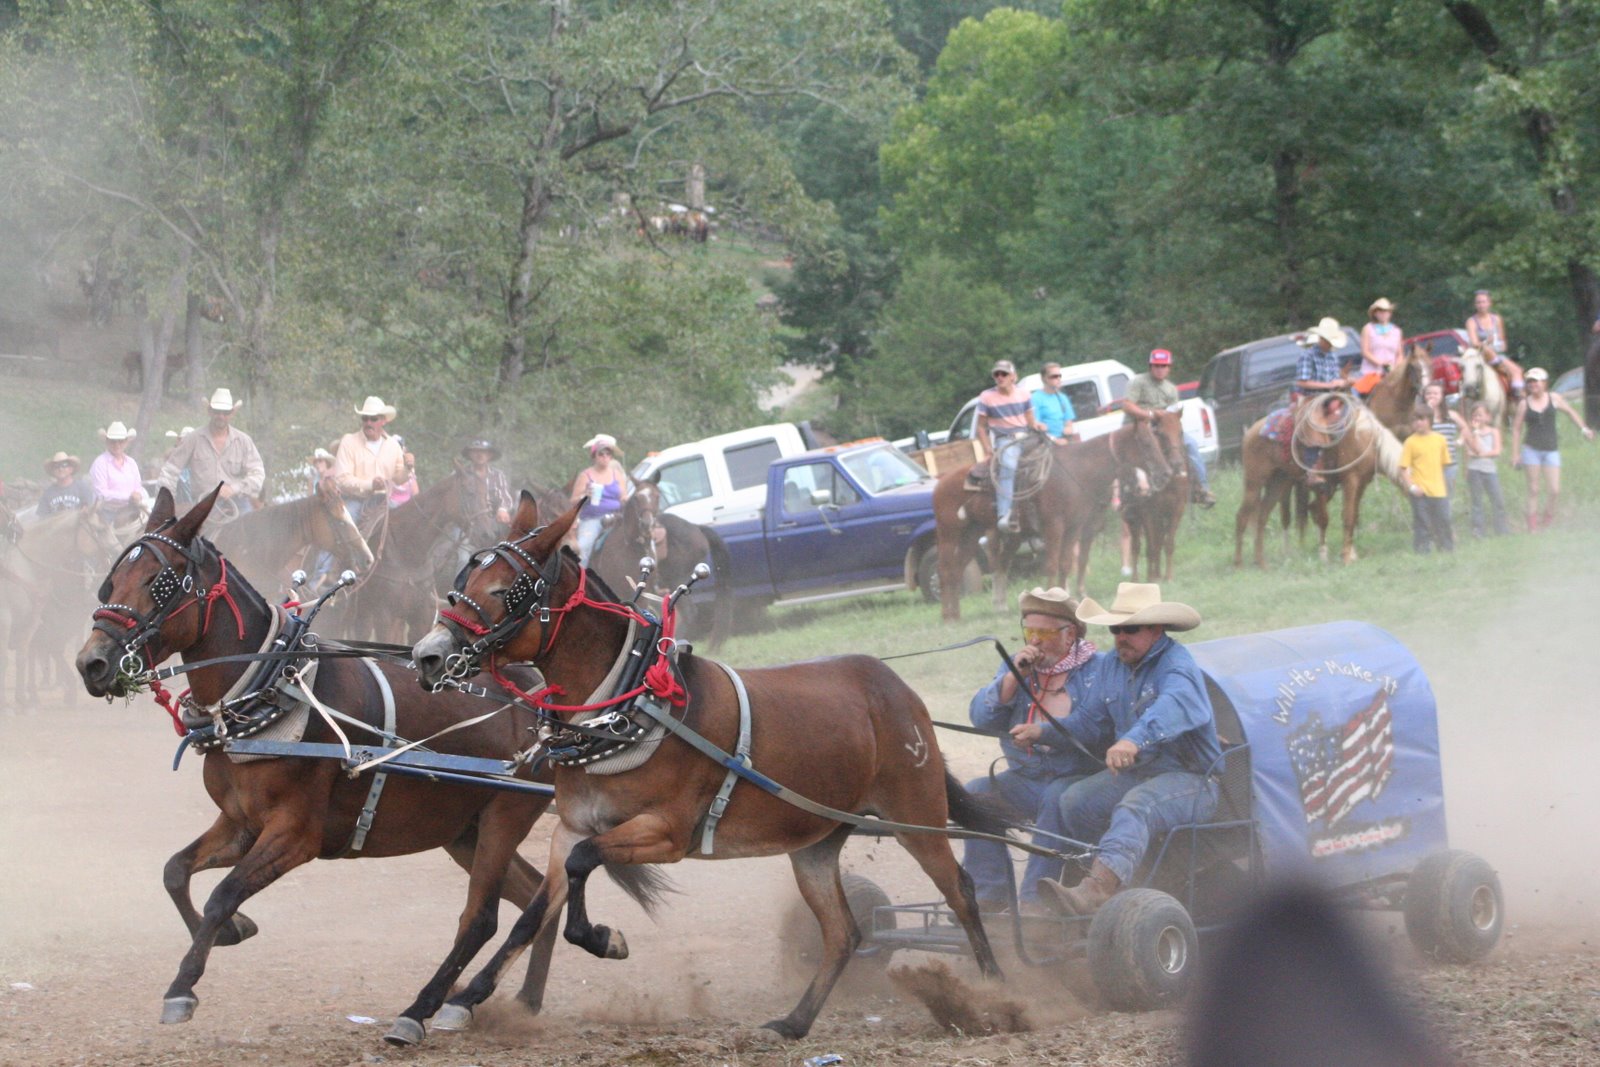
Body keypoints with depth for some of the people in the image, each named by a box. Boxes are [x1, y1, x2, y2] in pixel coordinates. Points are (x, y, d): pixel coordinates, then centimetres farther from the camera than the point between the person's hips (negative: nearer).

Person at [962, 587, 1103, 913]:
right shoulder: (1016, 666, 13)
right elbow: (981, 717, 0)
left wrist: (1042, 733, -30)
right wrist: (1014, 677, -11)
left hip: (1077, 777, -5)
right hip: (1025, 777, 5)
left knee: (1057, 798, -36)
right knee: (976, 793, -20)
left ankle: (1034, 898, -33)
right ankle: (990, 891, -17)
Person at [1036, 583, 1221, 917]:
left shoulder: (1176, 663, -14)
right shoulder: (1108, 666, 12)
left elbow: (1174, 705, -36)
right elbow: (1088, 722, 16)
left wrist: (1135, 740, -54)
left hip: (1188, 779, -8)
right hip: (1133, 774, 8)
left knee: (1133, 809, -37)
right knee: (1073, 803, -14)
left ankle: (1095, 892, -59)